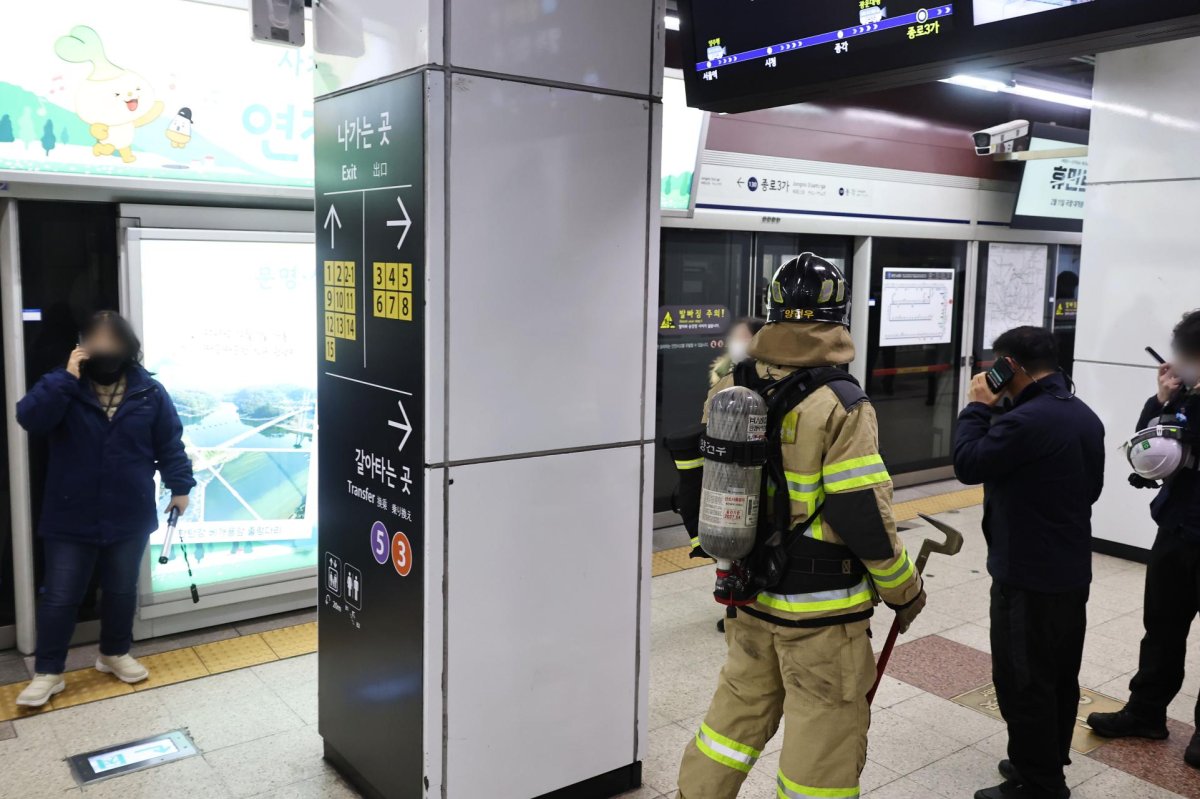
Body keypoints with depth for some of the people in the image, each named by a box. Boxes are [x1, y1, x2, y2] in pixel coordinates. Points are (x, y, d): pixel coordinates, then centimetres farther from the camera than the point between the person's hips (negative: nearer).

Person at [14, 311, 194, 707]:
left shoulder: (149, 392, -4)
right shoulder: (66, 387, -6)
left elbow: (170, 443, 2)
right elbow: (29, 418, -24)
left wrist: (180, 486, -1)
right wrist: (65, 377, -28)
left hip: (129, 517, 2)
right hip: (71, 518, -1)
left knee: (121, 591, 17)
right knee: (59, 597, 6)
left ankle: (114, 654, 37)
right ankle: (47, 672, 21)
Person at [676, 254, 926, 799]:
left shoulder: (728, 390, -1)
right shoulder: (841, 406, -19)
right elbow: (865, 518, -19)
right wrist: (905, 590, -3)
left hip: (748, 594, 6)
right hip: (820, 611, -6)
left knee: (740, 709, 23)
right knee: (825, 737, 10)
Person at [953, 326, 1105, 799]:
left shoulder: (1026, 420, -25)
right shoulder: (1085, 416, 7)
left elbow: (968, 465, -16)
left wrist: (978, 406, -8)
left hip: (1027, 577, -10)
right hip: (1073, 570, 10)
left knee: (1023, 683, 3)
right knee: (1060, 677, 19)